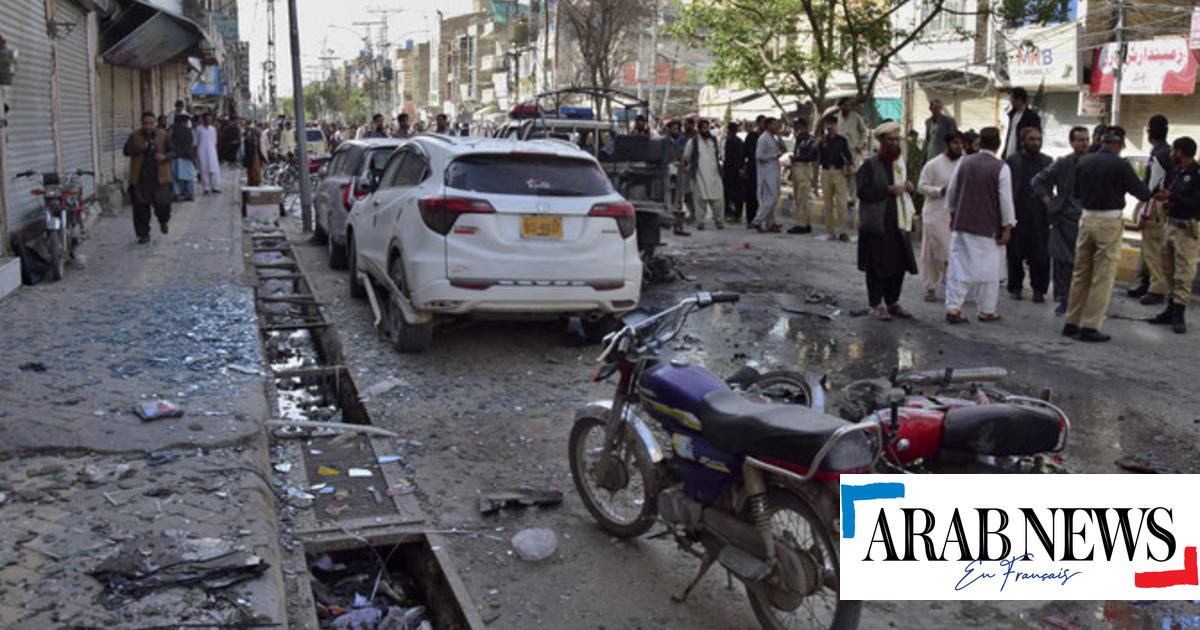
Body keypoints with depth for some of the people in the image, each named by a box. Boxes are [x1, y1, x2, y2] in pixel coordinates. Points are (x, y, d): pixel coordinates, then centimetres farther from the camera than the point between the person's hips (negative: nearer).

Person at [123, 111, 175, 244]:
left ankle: (163, 221, 31)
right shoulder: (134, 136, 4)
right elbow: (126, 151, -2)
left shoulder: (164, 136, 3)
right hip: (140, 178, 1)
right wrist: (141, 148, -18)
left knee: (163, 203, -4)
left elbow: (172, 152, 5)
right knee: (141, 208, 2)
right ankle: (143, 234, 13)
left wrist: (164, 157, -17)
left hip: (159, 178, -1)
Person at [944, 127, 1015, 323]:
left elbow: (951, 191, 11)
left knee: (959, 266, 6)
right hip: (988, 228, -4)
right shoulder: (1001, 168, -9)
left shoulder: (964, 162, 3)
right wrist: (1007, 227, -2)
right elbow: (1005, 199, -9)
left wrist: (953, 215, 24)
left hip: (962, 225, 4)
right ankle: (986, 310, 13)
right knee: (988, 268, 6)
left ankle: (953, 307, 0)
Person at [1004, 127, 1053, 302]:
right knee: (1015, 254, 6)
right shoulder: (1012, 161, 4)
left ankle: (1039, 289, 12)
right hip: (1018, 215, -1)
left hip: (1040, 217, 1)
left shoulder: (1047, 161, 9)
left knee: (1040, 255, 1)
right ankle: (1015, 287, 20)